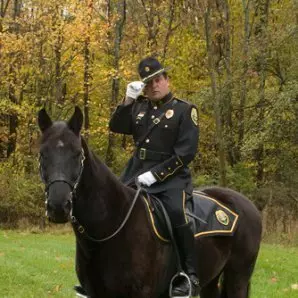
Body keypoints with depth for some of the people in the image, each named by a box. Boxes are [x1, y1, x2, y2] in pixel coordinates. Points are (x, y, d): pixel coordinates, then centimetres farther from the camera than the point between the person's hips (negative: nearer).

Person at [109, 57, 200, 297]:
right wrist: (128, 99, -4)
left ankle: (190, 274, -24)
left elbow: (186, 153, -11)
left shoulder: (185, 110, -4)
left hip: (169, 175, -6)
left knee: (175, 211, -31)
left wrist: (156, 174, -18)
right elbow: (116, 127, 8)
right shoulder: (140, 107, 12)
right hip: (137, 172, 7)